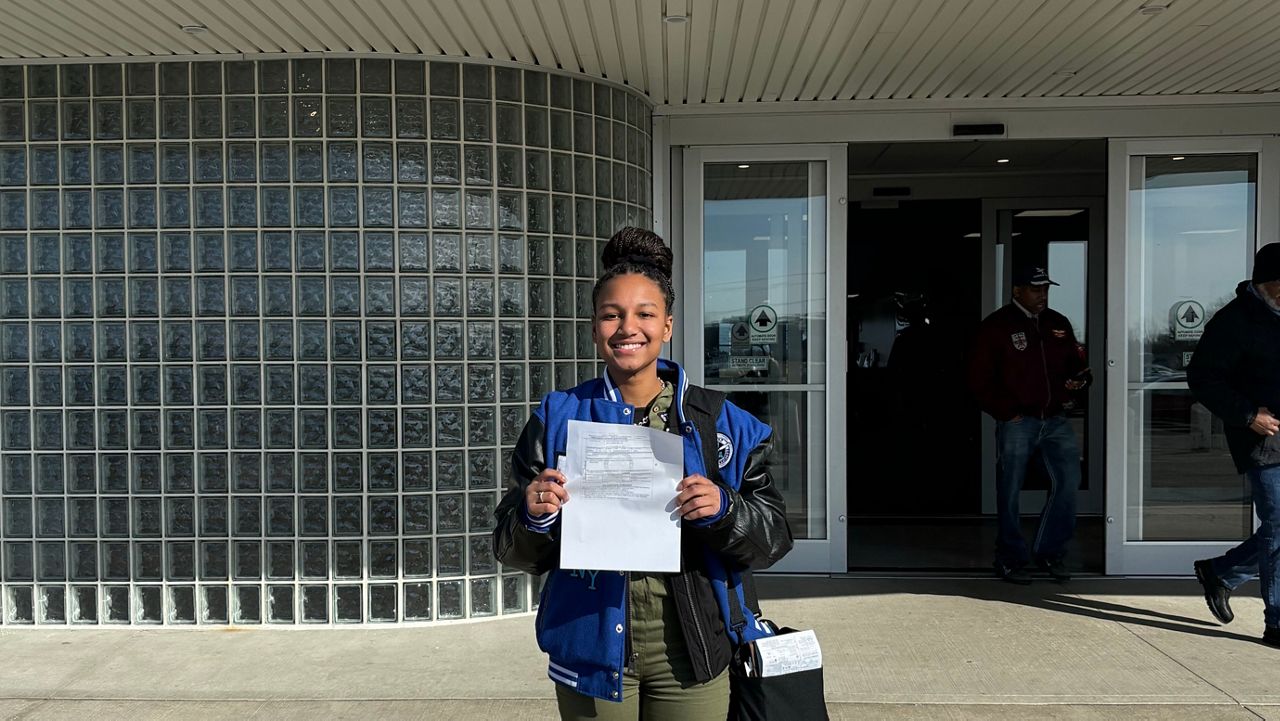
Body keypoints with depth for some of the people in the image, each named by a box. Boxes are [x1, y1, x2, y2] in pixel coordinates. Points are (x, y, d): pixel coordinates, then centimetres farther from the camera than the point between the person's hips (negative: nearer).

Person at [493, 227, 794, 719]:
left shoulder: (721, 422, -1)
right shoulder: (557, 419, 0)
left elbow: (774, 537, -1)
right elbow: (513, 551, 2)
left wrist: (724, 511, -20)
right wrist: (533, 518, -19)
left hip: (689, 654, 0)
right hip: (593, 649, 1)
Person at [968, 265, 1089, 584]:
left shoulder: (1059, 324, 14)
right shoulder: (996, 326, -2)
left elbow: (1074, 363, 23)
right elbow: (980, 379, -4)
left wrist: (1078, 377, -1)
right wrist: (1006, 412, -9)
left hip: (1055, 420, 5)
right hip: (1017, 422, -4)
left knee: (1068, 481, -2)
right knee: (1009, 492, 1)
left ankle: (1050, 551, 15)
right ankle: (1010, 559, 14)